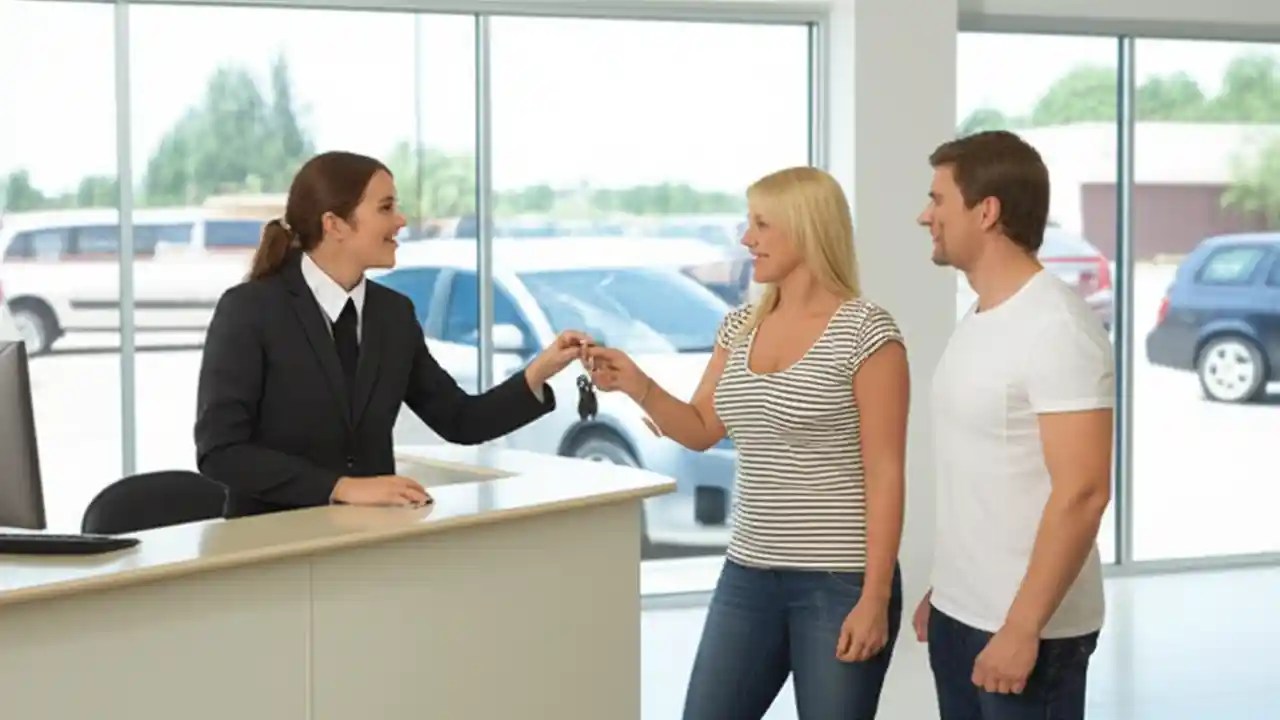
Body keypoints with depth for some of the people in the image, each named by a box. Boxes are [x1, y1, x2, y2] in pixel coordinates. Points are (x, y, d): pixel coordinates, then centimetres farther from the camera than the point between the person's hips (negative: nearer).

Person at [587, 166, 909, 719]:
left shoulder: (864, 331, -11)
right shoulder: (740, 326, 9)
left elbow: (885, 475, -12)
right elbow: (701, 430, 16)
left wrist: (875, 596, -15)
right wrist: (637, 386, -3)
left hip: (839, 581, -6)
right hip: (748, 573, 7)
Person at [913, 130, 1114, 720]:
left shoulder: (1056, 328, -17)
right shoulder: (977, 320, 11)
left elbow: (1082, 493, -22)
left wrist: (1022, 629, -23)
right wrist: (943, 591, 17)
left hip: (1027, 628, -8)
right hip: (959, 616, 8)